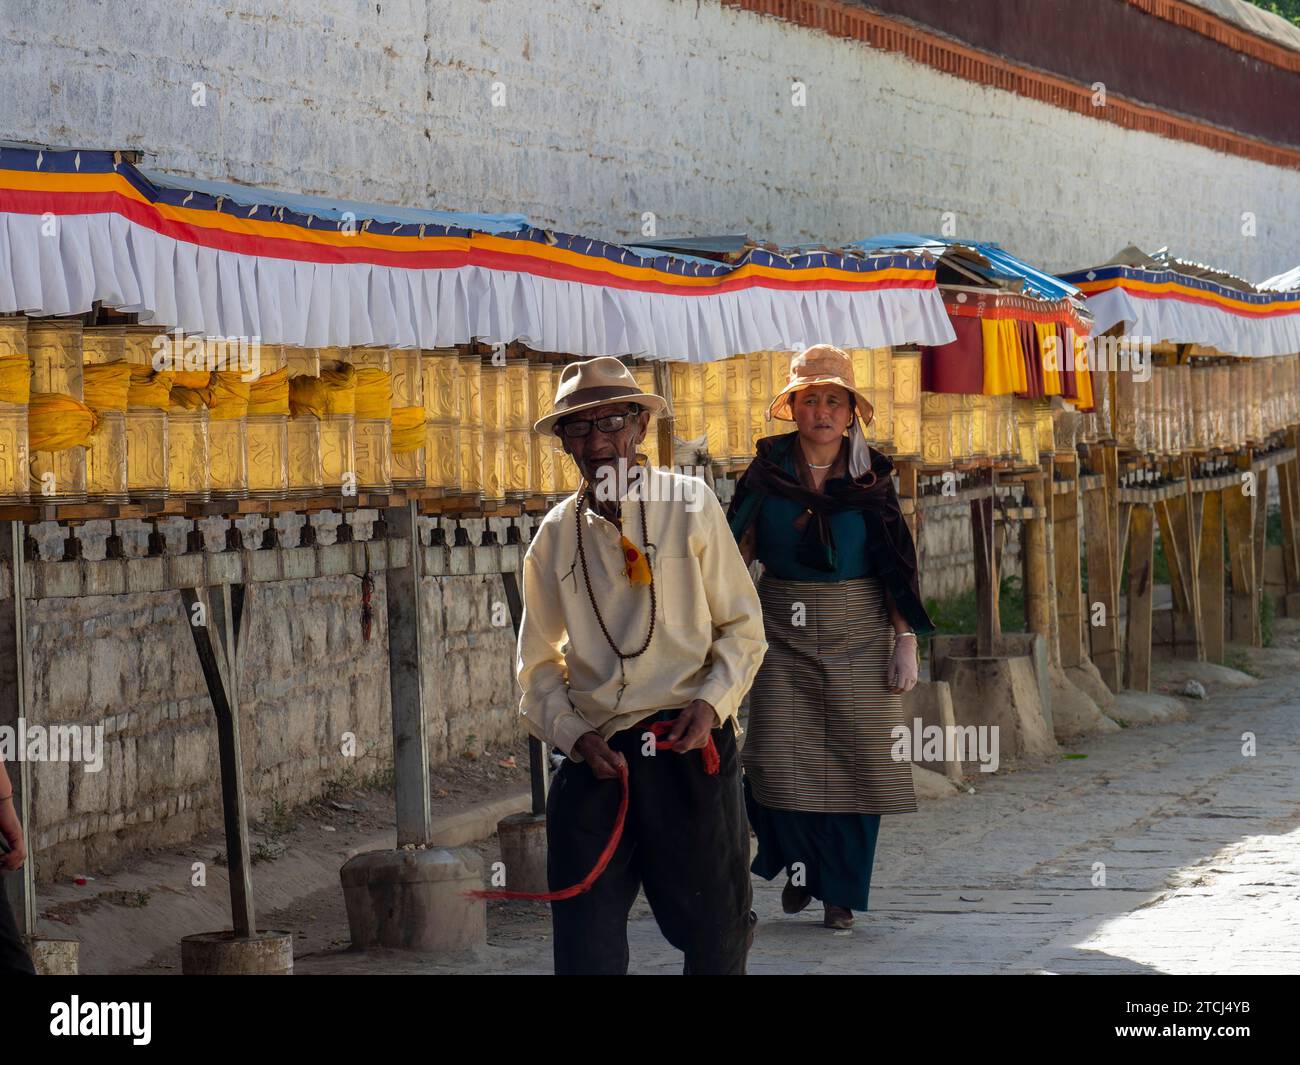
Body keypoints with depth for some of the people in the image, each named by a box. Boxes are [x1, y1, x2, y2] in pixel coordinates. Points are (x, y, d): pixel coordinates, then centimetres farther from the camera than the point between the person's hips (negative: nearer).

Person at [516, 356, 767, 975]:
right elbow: (539, 664, 14)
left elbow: (743, 627, 5)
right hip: (596, 755, 2)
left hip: (689, 746, -2)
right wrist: (576, 735, -3)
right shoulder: (556, 535, 8)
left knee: (714, 932, 3)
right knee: (586, 947, -1)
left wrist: (710, 702, -11)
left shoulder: (689, 505, 2)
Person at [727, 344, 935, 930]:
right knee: (776, 762, -8)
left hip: (858, 633, 0)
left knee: (854, 760, -2)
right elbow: (736, 549, 6)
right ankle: (799, 864, 18)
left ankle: (839, 890, 10)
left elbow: (897, 566, 2)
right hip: (783, 633, 0)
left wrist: (907, 643, -4)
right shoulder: (767, 470, 2)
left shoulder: (870, 477, 1)